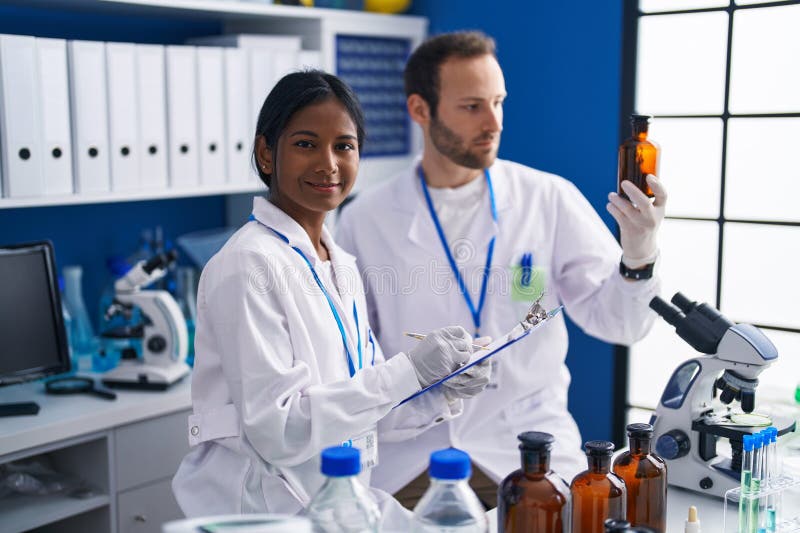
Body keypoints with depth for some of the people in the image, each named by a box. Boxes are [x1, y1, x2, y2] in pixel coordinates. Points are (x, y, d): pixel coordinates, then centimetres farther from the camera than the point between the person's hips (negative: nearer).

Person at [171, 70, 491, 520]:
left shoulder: (343, 267, 7)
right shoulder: (248, 265, -15)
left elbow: (357, 406, 10)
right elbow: (275, 429, -19)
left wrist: (441, 393, -7)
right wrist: (410, 370, -20)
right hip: (259, 504, -6)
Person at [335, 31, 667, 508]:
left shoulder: (550, 200, -2)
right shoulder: (364, 219, -1)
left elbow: (616, 322, -4)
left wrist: (639, 257, -22)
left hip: (527, 449, 0)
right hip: (406, 456, 0)